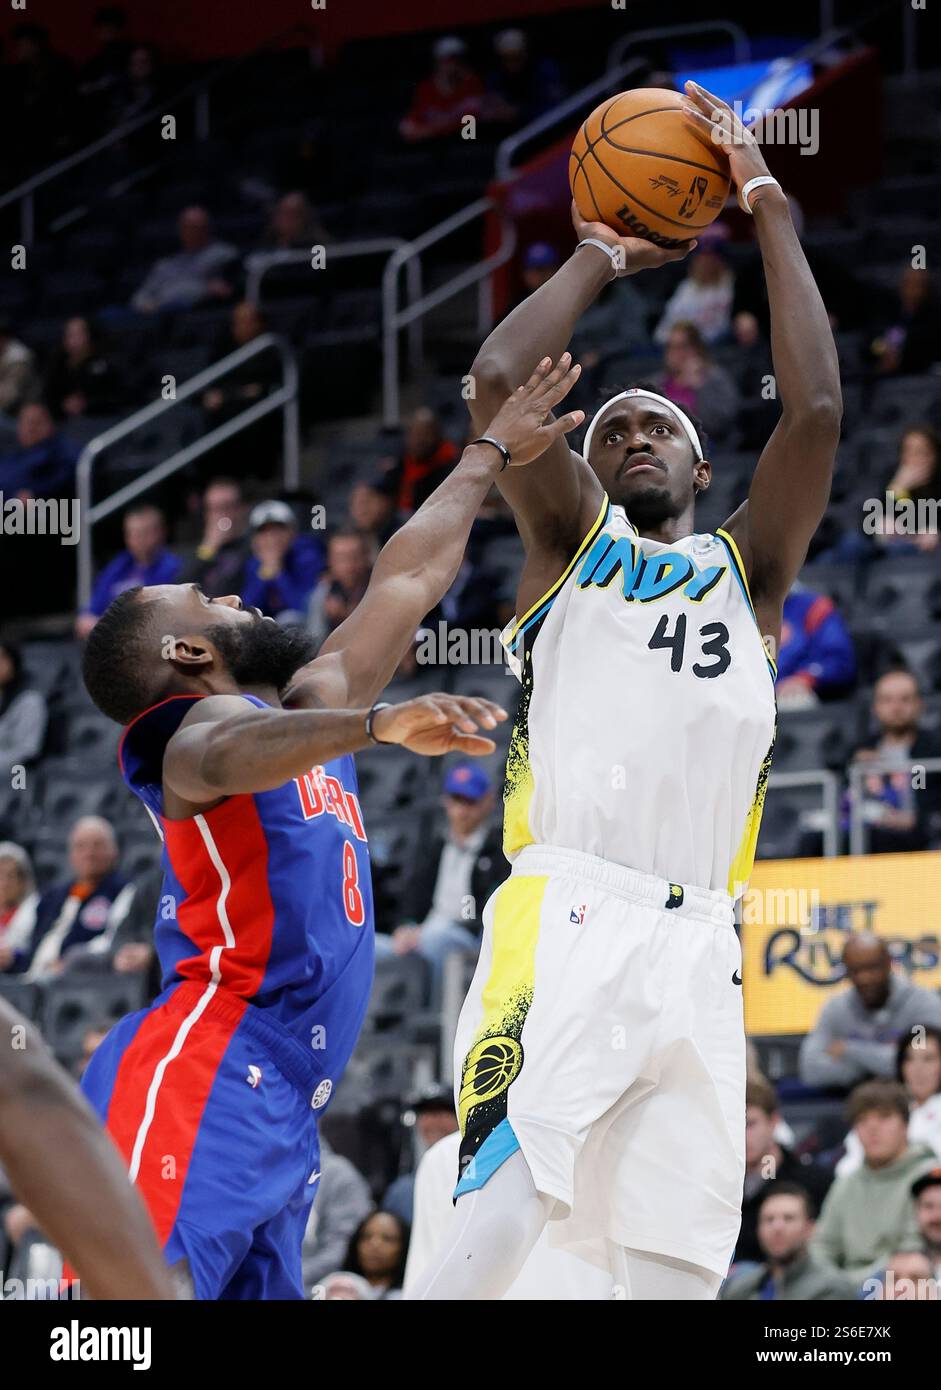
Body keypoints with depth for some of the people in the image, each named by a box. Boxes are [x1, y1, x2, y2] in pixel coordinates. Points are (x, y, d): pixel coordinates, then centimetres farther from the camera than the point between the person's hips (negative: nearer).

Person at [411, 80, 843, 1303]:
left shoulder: (748, 568, 23)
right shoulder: (573, 544, 18)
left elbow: (817, 409, 9)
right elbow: (498, 381, 2)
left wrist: (768, 208, 11)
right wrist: (599, 258, 16)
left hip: (697, 945, 3)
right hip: (564, 922, -3)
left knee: (678, 1265, -2)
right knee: (496, 1227, -21)